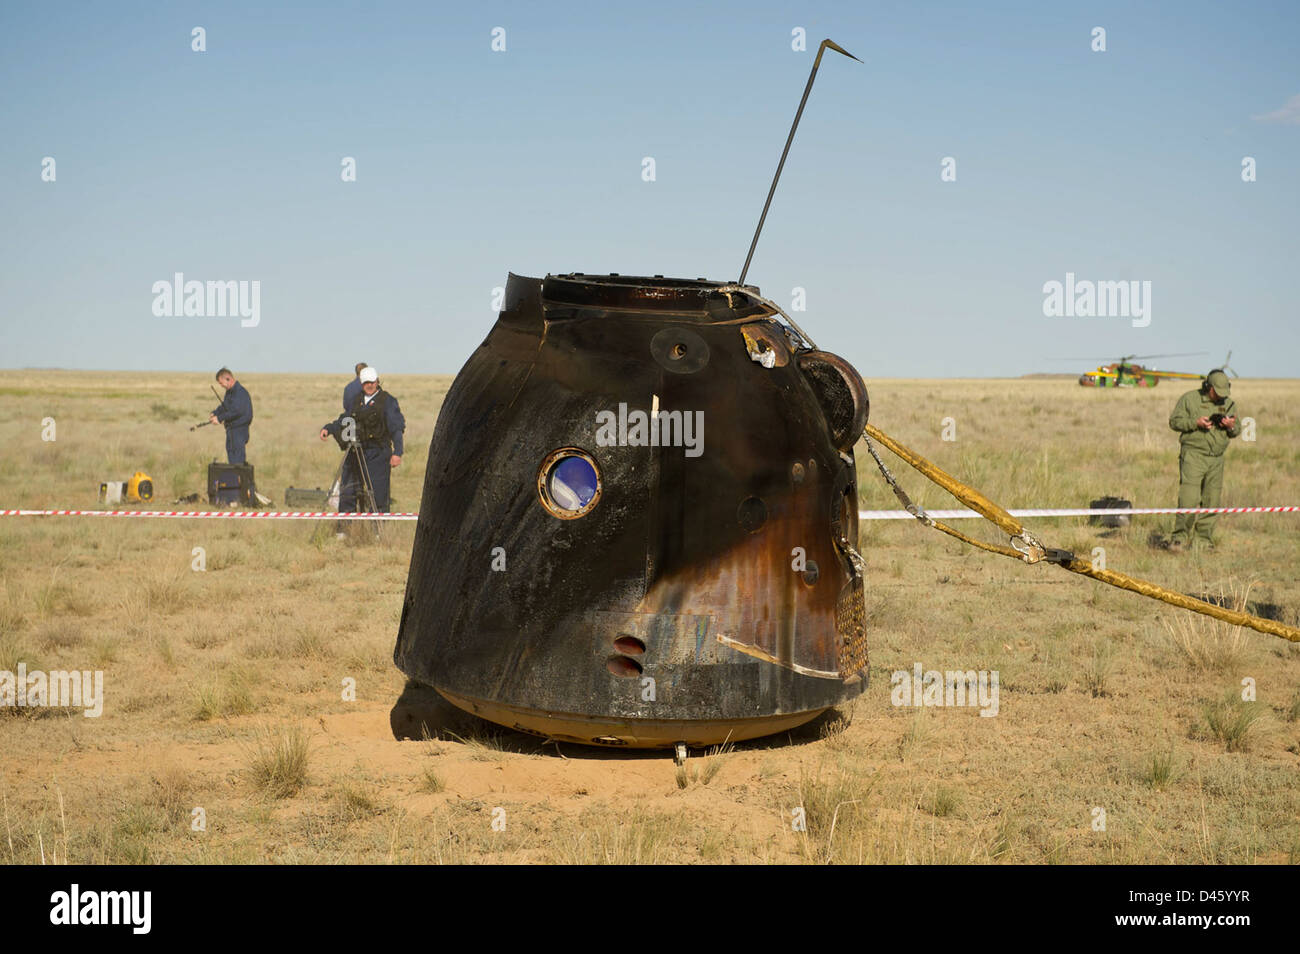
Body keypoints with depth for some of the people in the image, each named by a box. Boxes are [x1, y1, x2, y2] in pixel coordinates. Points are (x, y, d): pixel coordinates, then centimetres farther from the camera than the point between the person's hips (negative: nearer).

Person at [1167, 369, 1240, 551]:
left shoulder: (1228, 403, 13)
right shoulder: (1189, 399, 0)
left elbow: (1238, 429, 17)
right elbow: (1174, 421, -2)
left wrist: (1231, 426, -7)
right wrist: (1195, 422, -16)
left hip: (1216, 459, 5)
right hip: (1193, 455, -5)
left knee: (1211, 501, 6)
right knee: (1189, 499, -15)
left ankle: (1205, 540, 15)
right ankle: (1180, 537, -11)